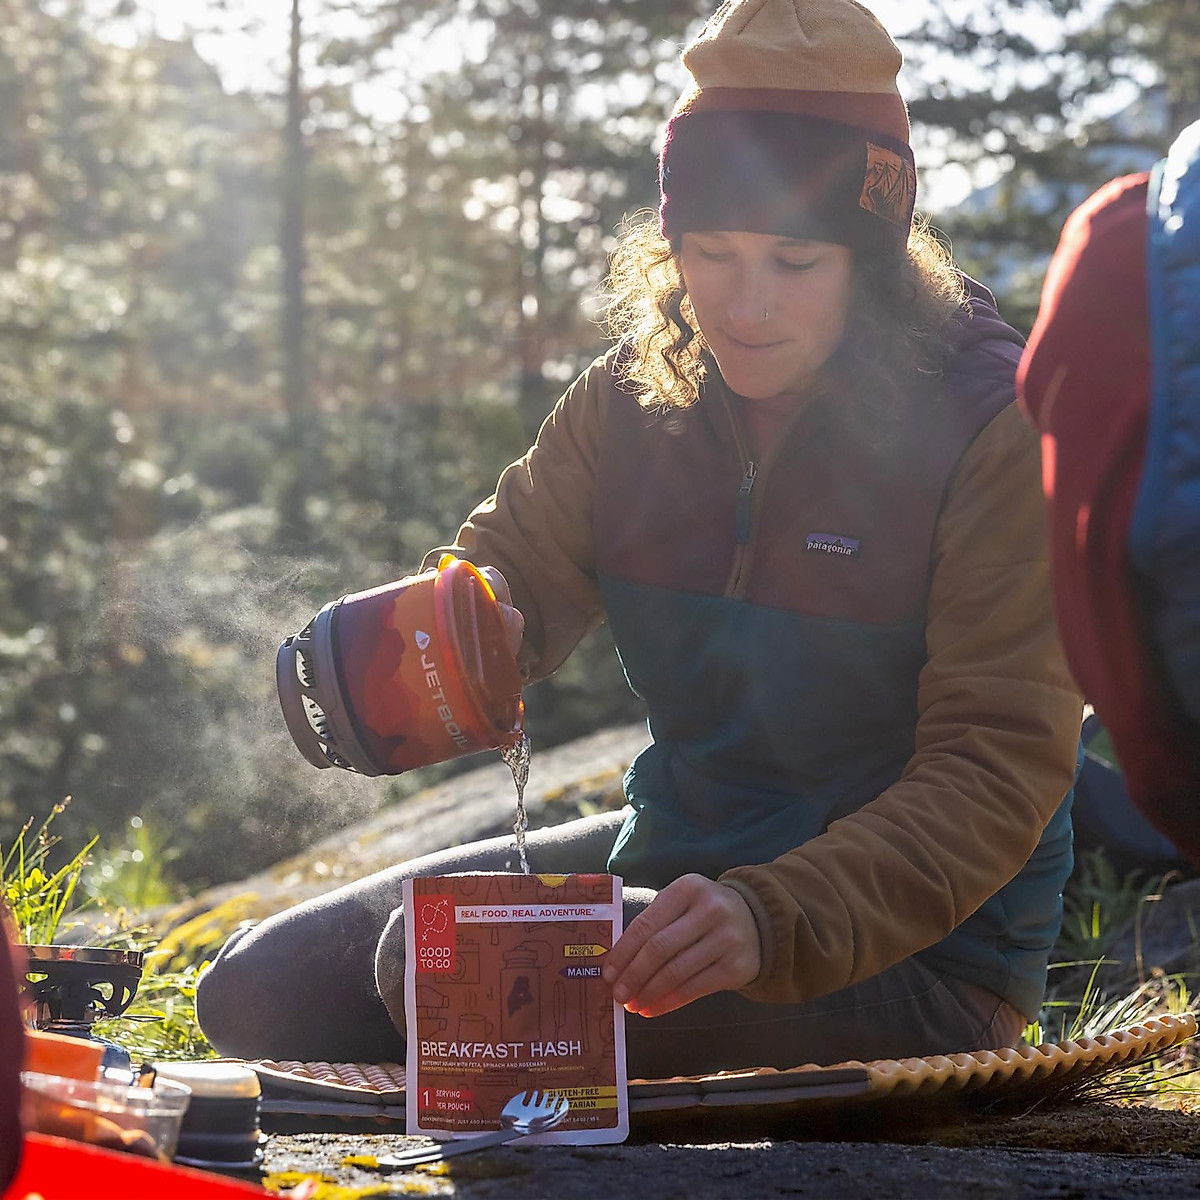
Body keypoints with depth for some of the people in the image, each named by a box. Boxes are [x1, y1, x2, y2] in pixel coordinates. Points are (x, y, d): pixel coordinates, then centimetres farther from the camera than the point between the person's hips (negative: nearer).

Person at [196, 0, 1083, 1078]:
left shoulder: (993, 430, -18)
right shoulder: (634, 398, 1)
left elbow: (996, 770, -22)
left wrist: (772, 920, -38)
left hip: (912, 940, -6)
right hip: (677, 855, 7)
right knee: (262, 992, 2)